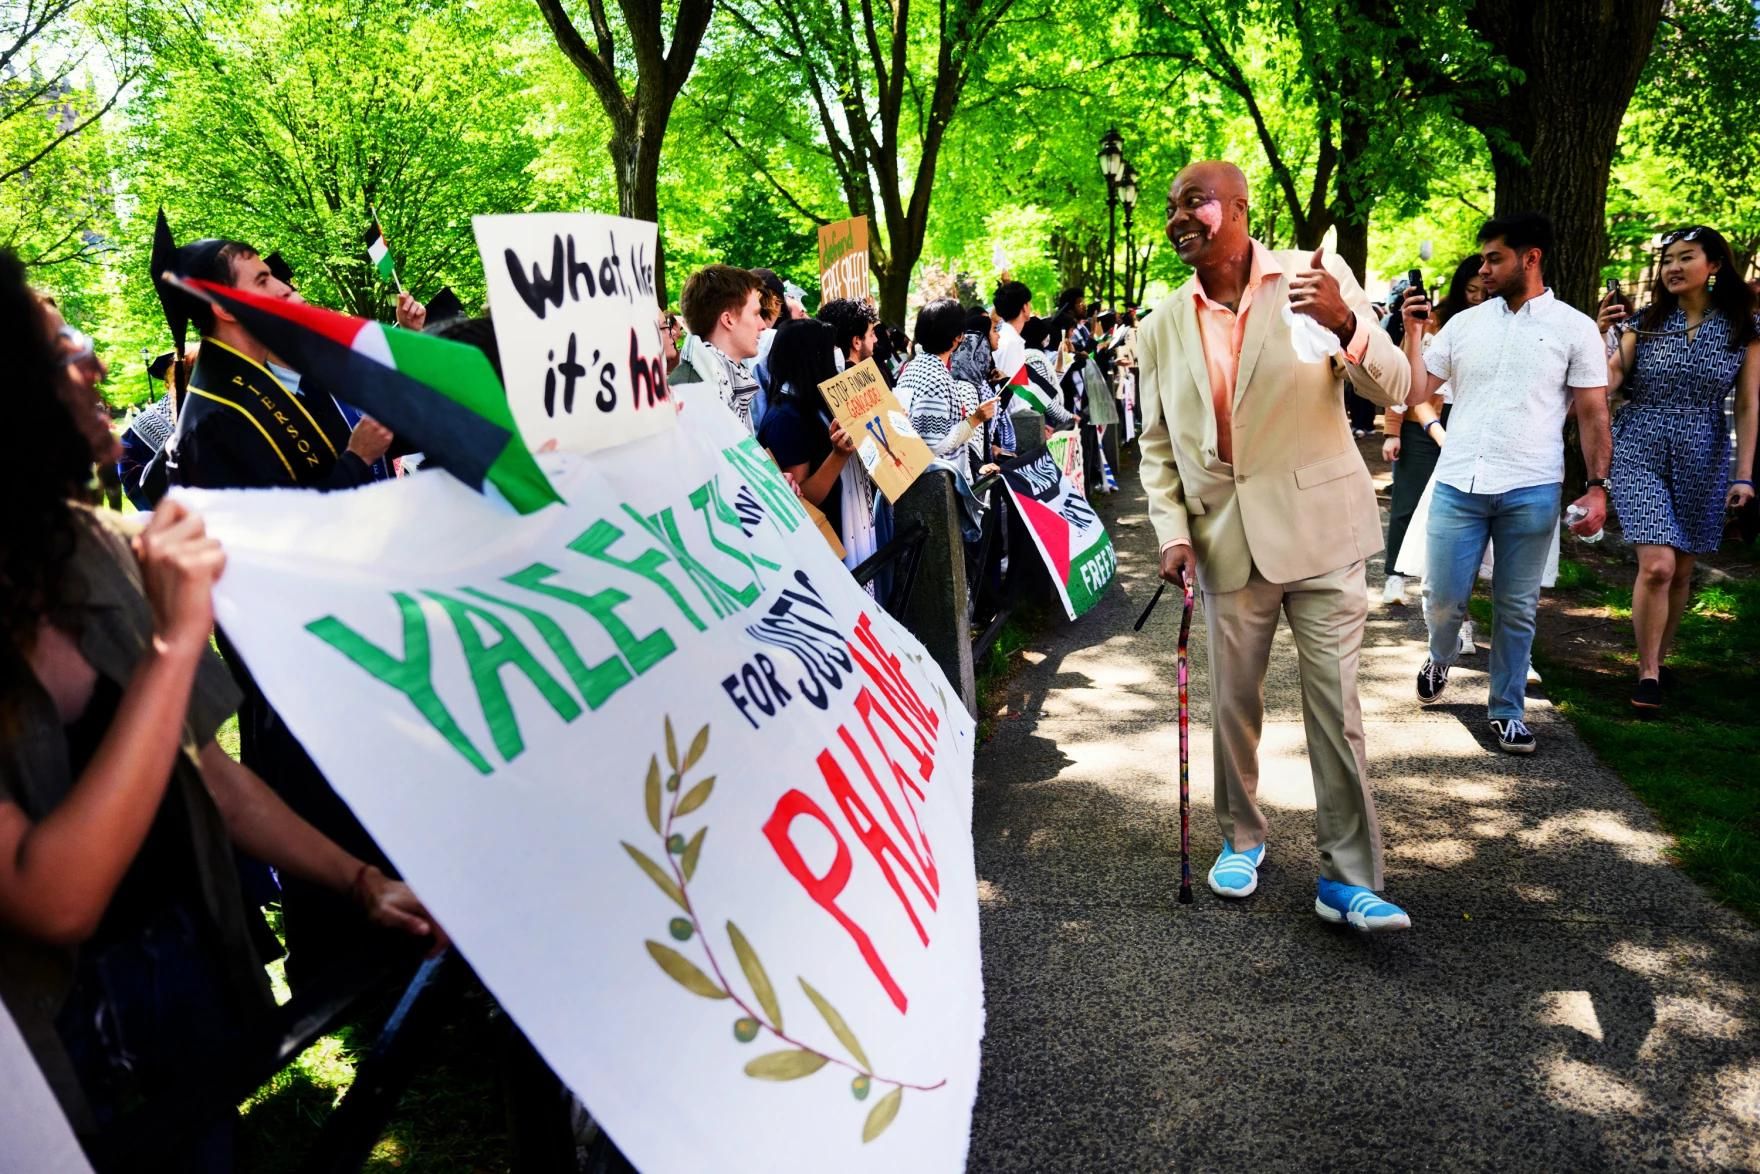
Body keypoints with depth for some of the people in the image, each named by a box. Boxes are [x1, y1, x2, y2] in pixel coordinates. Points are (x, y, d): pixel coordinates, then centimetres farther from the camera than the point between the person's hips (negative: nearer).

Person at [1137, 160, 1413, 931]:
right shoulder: (1163, 328, 5)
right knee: (1234, 703, 13)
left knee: (1335, 708, -1)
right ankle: (1242, 838, 33)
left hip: (1320, 532, -3)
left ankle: (1347, 877, 9)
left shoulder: (1315, 278, -4)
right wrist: (1171, 532, -3)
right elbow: (1157, 444, 11)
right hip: (1228, 542, 3)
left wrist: (1345, 324, -26)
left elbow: (1394, 389, -6)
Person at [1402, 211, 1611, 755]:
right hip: (1458, 484, 2)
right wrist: (1412, 333, -3)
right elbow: (1414, 394, 9)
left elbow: (1593, 414, 3)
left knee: (1516, 609, 6)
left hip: (1530, 492, -2)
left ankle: (1507, 711, 20)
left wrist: (1598, 487, -5)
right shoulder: (1463, 323, 9)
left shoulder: (1575, 327, 3)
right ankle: (1439, 661, 35)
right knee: (1443, 599, 3)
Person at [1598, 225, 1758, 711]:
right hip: (1640, 455, -2)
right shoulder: (1645, 322, 0)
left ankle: (1657, 662, 27)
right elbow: (1608, 381, -8)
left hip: (1702, 462, 2)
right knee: (1657, 565, -14)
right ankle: (1648, 674, 0)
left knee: (1681, 571, 9)